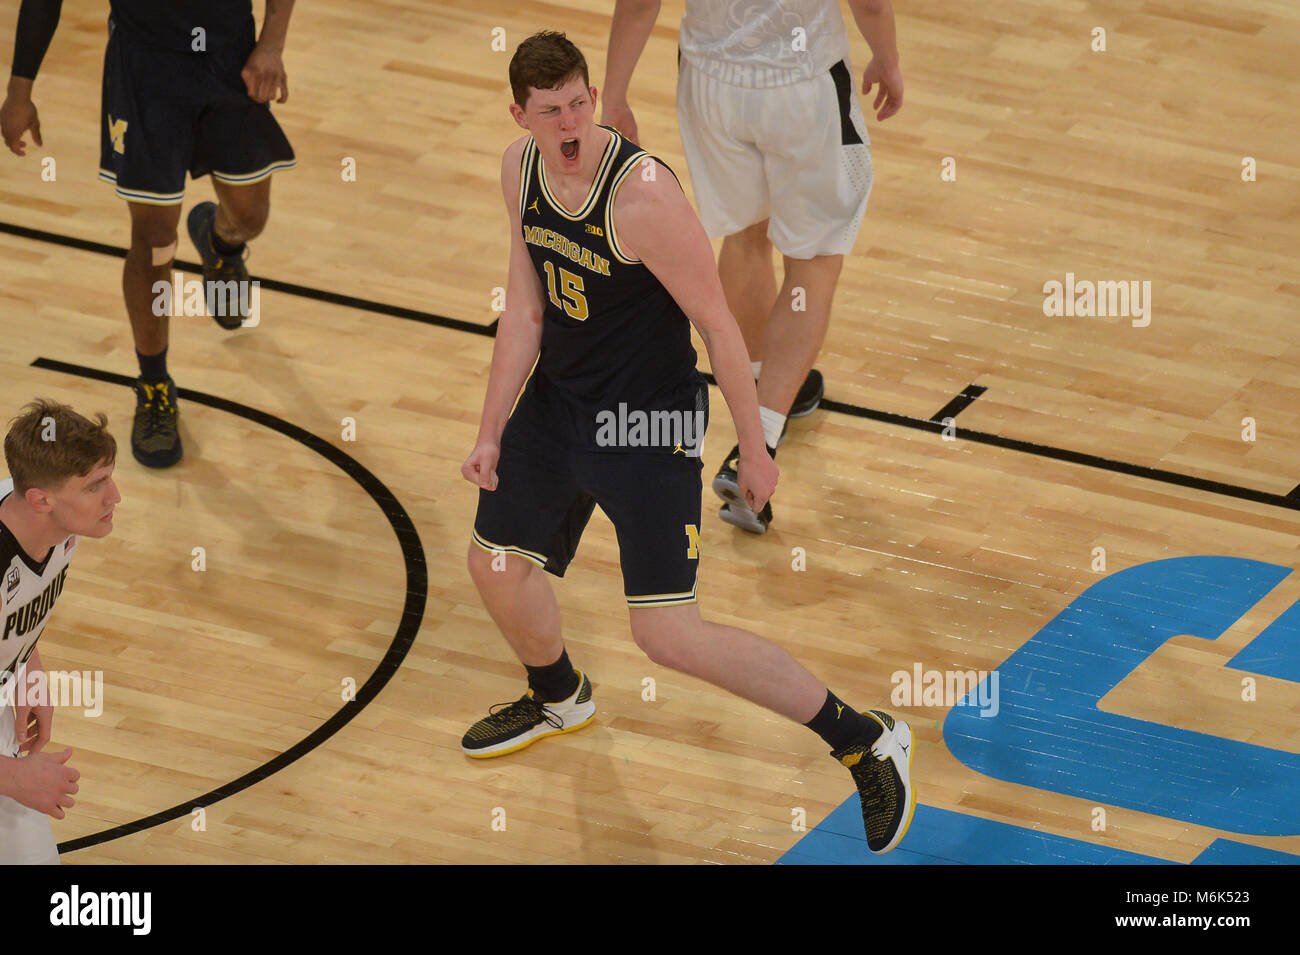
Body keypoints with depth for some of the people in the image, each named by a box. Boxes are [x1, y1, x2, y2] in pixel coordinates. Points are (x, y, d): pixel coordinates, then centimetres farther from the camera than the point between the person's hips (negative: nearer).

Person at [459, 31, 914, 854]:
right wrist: (491, 434, 3)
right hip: (559, 401, 7)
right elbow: (525, 311, 4)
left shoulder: (643, 194, -29)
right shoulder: (521, 171, -5)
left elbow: (716, 322, -20)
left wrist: (754, 447, -13)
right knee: (497, 563, 22)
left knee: (669, 637, -11)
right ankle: (559, 699, 55)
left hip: (650, 420, -7)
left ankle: (865, 741, 1)